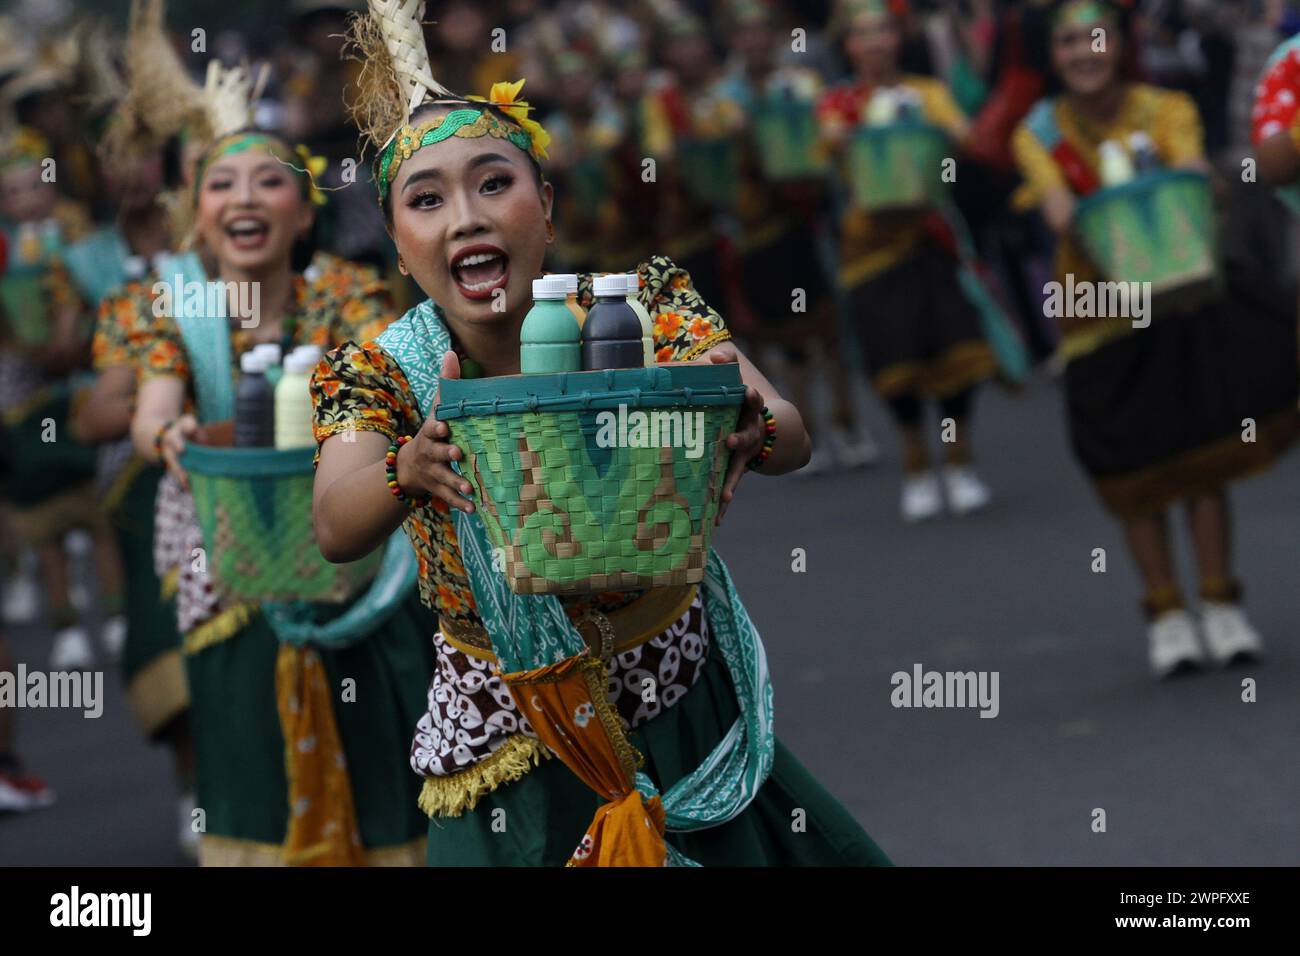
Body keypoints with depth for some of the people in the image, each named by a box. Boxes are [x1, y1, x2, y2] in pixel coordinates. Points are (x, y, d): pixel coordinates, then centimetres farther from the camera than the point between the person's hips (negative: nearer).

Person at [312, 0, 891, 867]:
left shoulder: (643, 307, -10)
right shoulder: (382, 373, -10)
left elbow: (795, 439, -19)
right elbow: (336, 530, -26)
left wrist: (748, 425, -43)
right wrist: (409, 471, -49)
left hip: (691, 712, 1)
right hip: (516, 752, -1)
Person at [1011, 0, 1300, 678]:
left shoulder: (1165, 108, -4)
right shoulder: (1040, 134, -2)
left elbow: (1191, 163, -23)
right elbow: (1056, 203, -18)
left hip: (1181, 298, 0)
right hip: (1100, 310, 0)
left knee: (1202, 449, -4)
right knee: (1135, 468, 1)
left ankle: (1221, 605, 7)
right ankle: (1165, 612, 14)